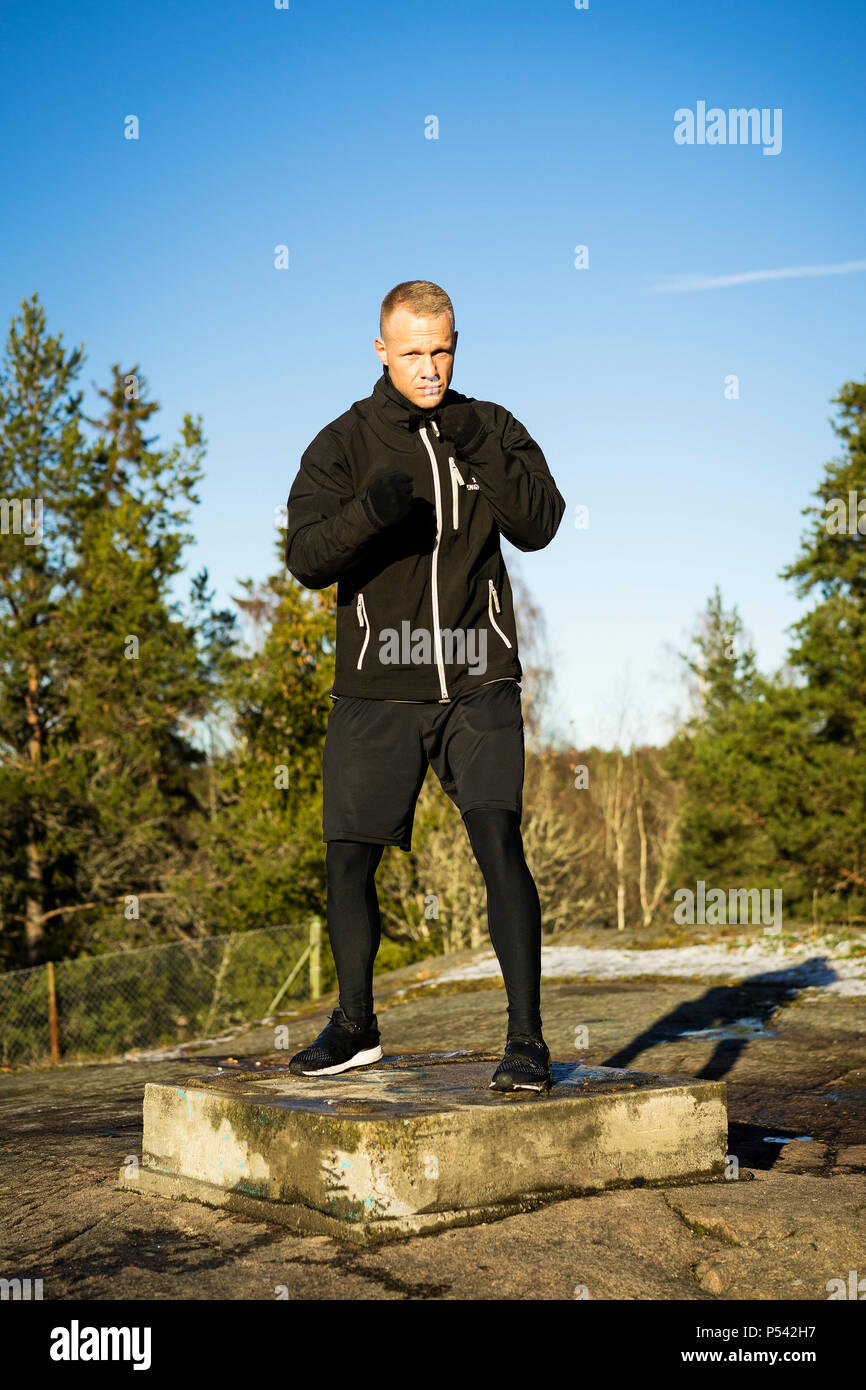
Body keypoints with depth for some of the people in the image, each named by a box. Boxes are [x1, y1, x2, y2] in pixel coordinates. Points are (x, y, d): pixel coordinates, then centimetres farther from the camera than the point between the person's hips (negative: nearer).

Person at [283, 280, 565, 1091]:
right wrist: (367, 511, -30)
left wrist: (480, 450, -21)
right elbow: (306, 559, -11)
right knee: (349, 860, 6)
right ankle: (356, 1026, 26)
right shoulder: (344, 444, 0)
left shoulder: (492, 430, 6)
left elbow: (539, 525, -7)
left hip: (479, 687, 0)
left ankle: (527, 1039, -7)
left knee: (499, 843, -14)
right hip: (376, 690, 1)